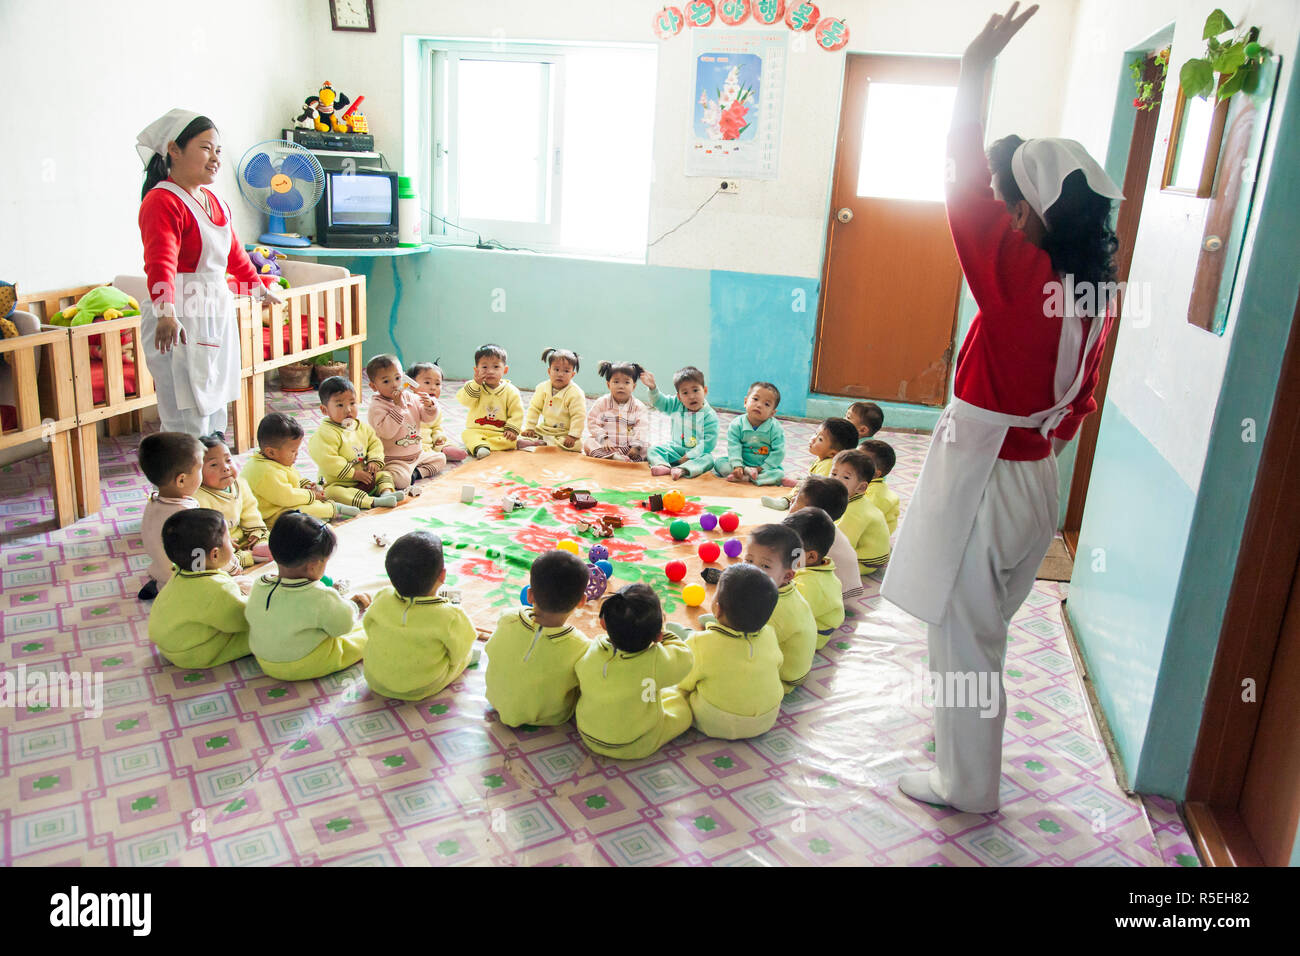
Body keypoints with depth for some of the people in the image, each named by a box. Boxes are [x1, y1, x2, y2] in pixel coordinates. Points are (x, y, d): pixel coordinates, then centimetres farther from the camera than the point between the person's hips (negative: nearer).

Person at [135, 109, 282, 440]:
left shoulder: (215, 202, 17)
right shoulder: (162, 201, -12)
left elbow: (234, 253, 32)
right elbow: (161, 262, -27)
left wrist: (258, 290, 44)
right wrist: (166, 312, -41)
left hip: (219, 316, 9)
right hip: (180, 324, -9)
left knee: (215, 414, 13)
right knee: (189, 425, -11)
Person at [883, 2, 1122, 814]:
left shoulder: (1020, 278, -23)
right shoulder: (1097, 295, 0)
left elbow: (965, 184, -17)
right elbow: (1079, 405, 9)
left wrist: (977, 67, -9)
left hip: (980, 478, -8)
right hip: (1034, 479, 8)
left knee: (963, 634, 8)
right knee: (984, 627, 25)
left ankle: (968, 785, 23)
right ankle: (968, 754, 44)